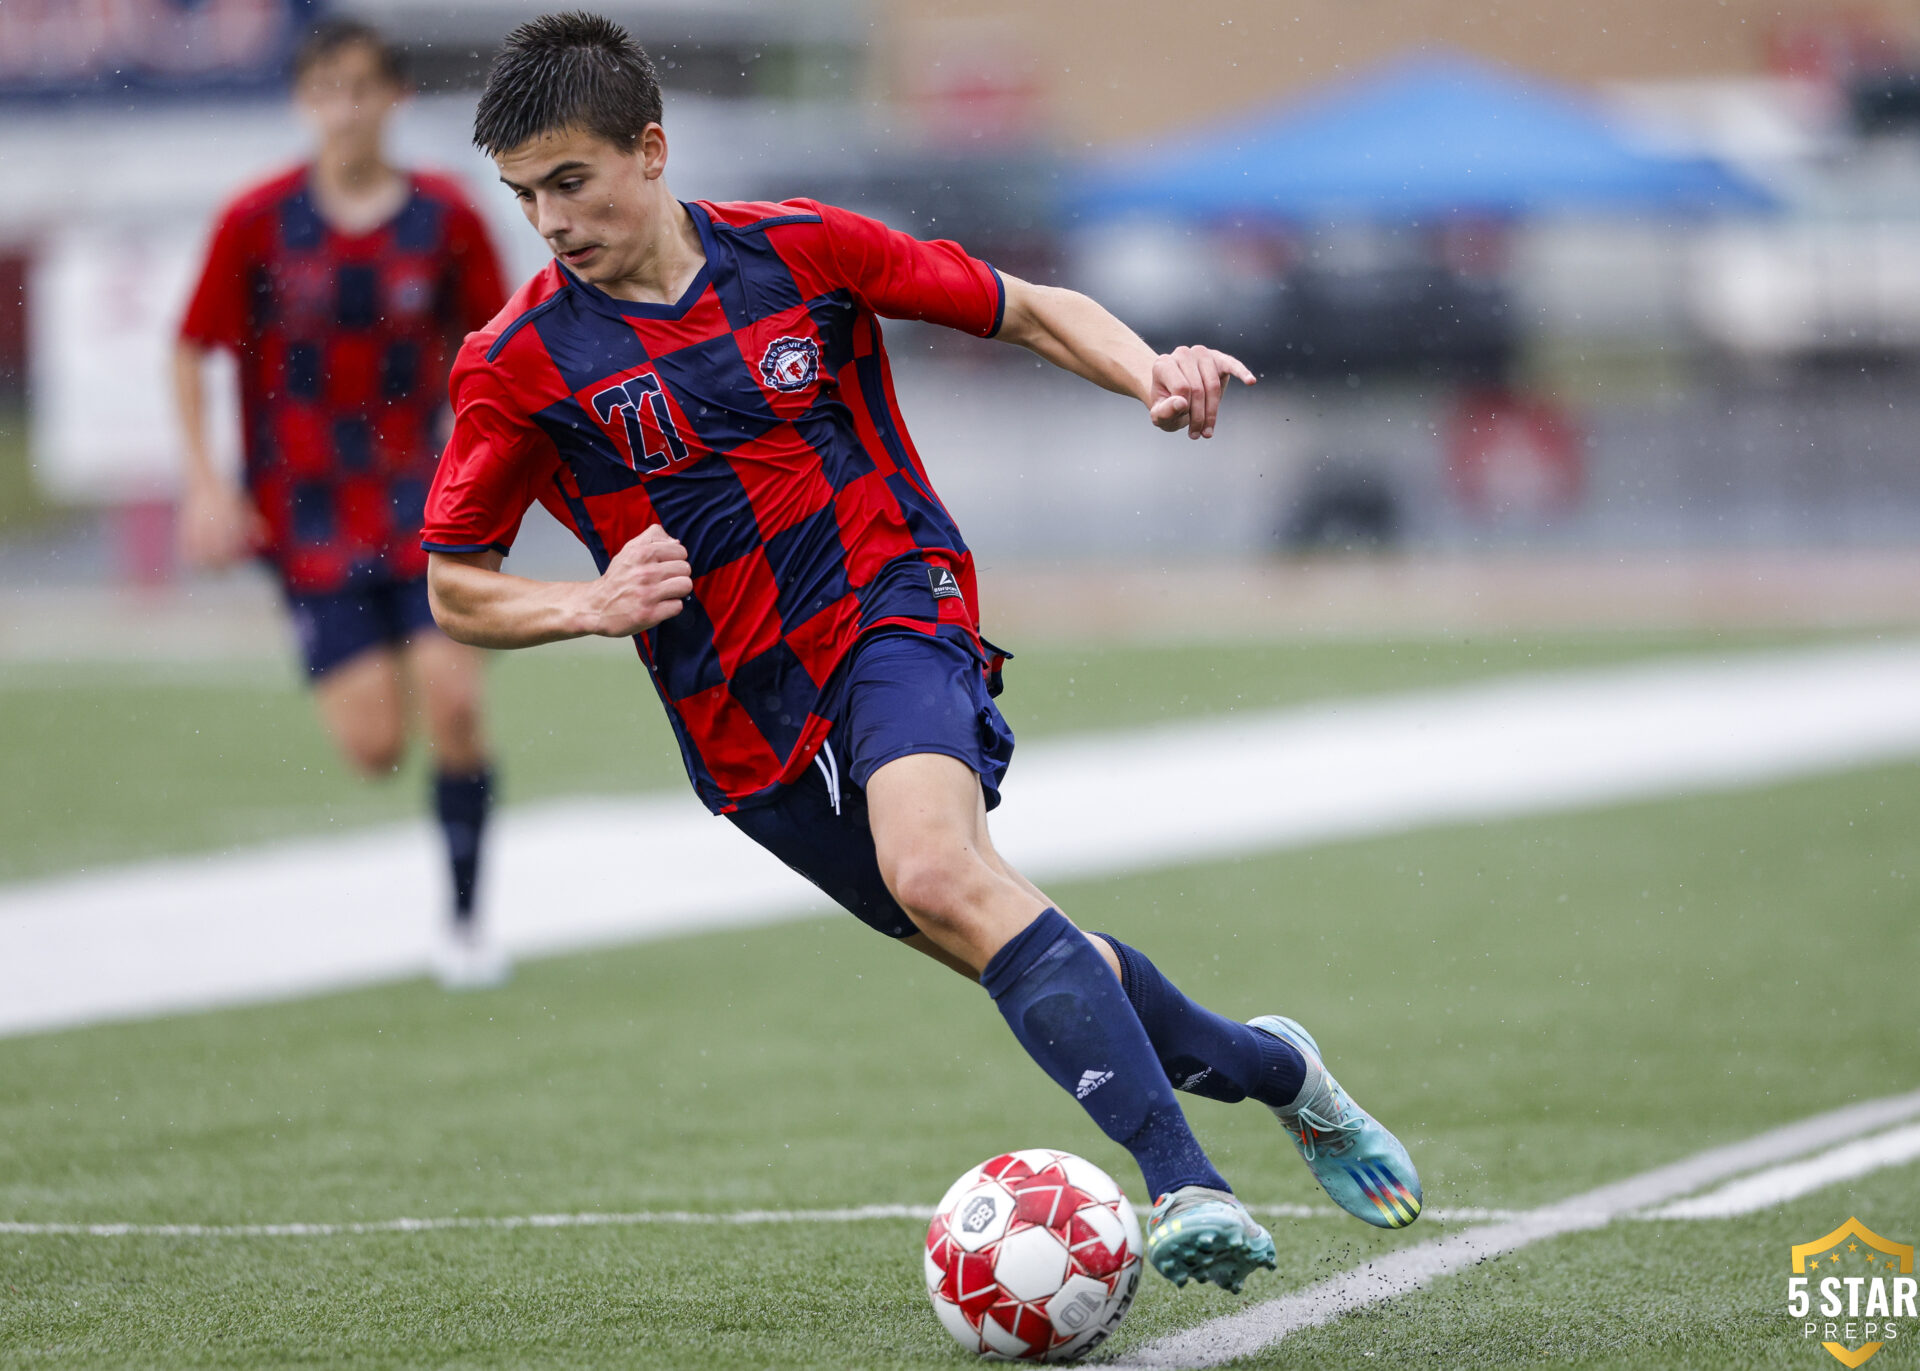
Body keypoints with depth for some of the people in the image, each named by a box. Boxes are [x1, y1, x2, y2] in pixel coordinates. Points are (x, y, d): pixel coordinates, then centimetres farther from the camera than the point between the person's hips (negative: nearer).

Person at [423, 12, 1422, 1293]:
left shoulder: (800, 251, -3)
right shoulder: (520, 362, -3)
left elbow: (1034, 311, 7)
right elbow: (455, 590, 3)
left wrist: (1153, 373, -12)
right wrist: (591, 604, -17)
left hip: (891, 619, -3)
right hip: (749, 731, 3)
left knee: (938, 873, -32)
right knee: (1025, 959, 5)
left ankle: (1186, 1186, -36)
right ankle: (1270, 1068, 31)